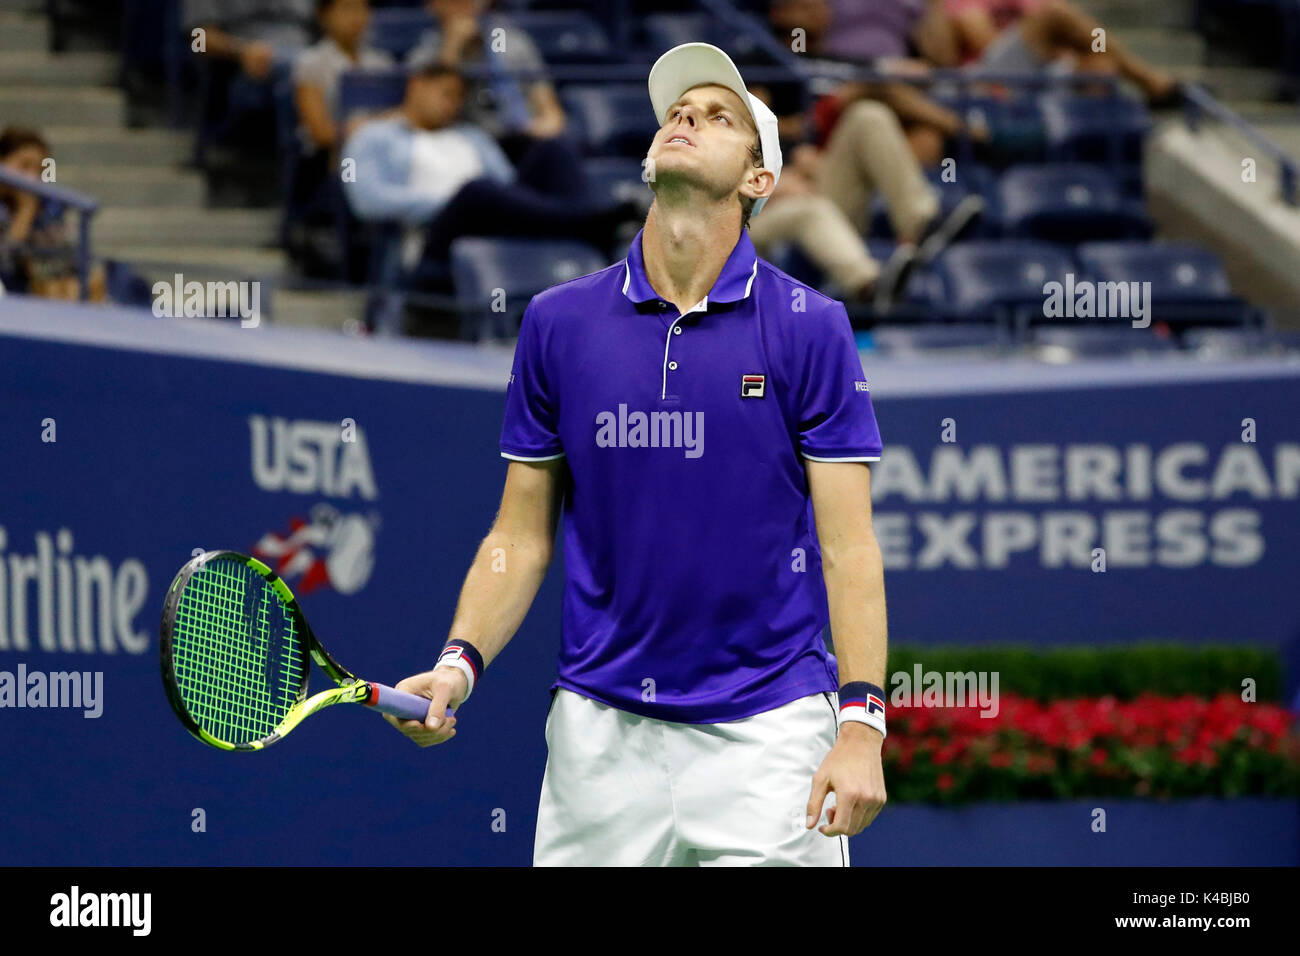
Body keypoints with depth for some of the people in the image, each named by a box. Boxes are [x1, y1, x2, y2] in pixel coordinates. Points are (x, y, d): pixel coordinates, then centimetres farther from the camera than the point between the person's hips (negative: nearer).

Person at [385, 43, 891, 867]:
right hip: (600, 730, 2)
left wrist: (861, 722, -14)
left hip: (767, 732, -2)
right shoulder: (558, 322, 5)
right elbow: (522, 538, 9)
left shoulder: (811, 328, -1)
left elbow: (848, 547, -5)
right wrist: (458, 666, -6)